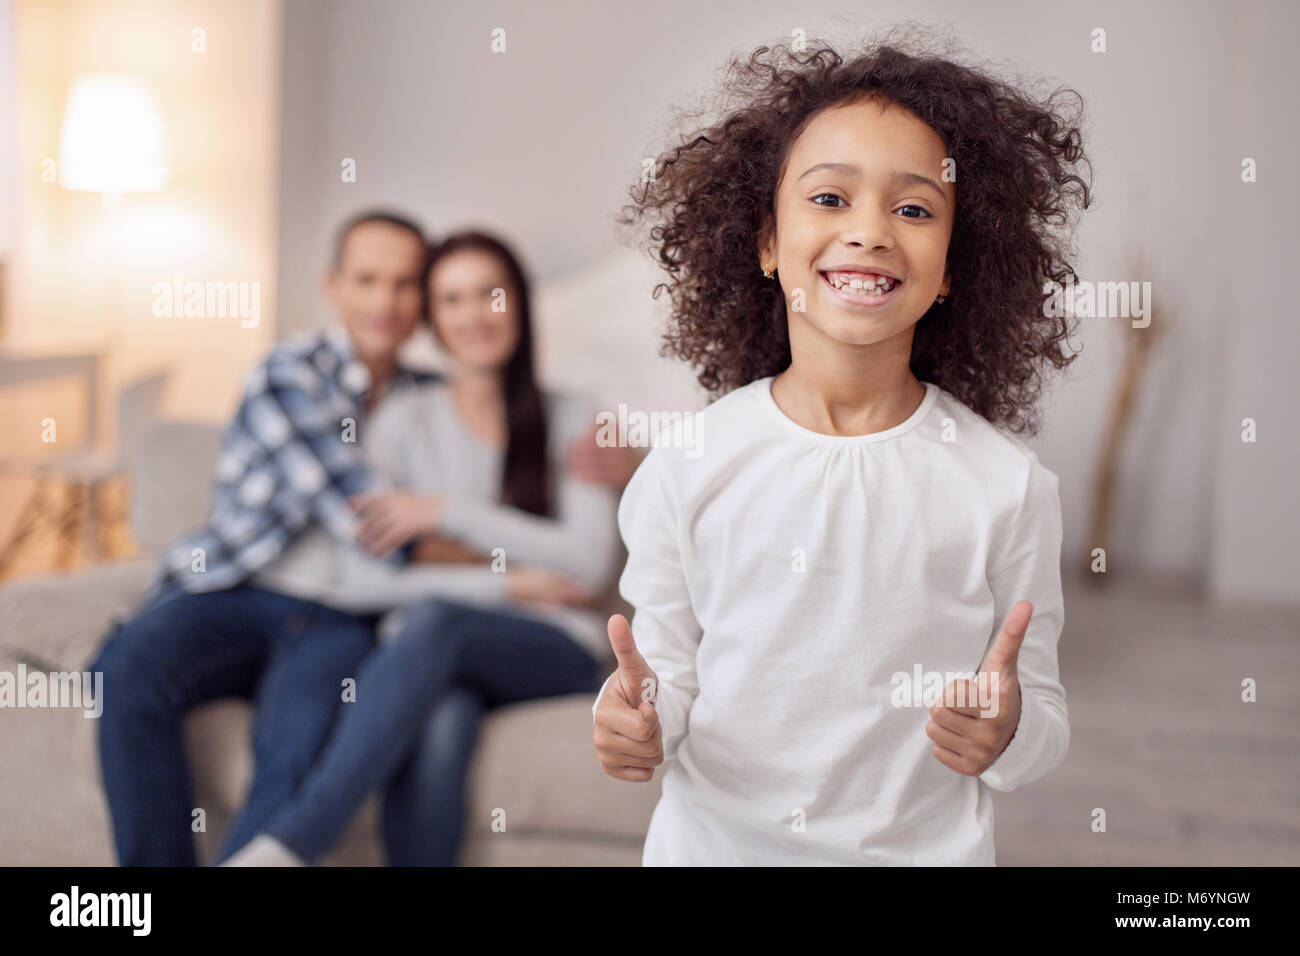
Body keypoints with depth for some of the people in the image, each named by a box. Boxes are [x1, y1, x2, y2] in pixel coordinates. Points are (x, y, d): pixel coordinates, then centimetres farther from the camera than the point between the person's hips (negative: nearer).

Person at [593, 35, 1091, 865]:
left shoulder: (1008, 486, -11)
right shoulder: (689, 464, -10)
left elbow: (1043, 702, -4)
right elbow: (670, 668, -1)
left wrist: (1010, 733, -24)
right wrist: (639, 719, -21)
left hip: (924, 847, 0)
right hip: (712, 842, 1)